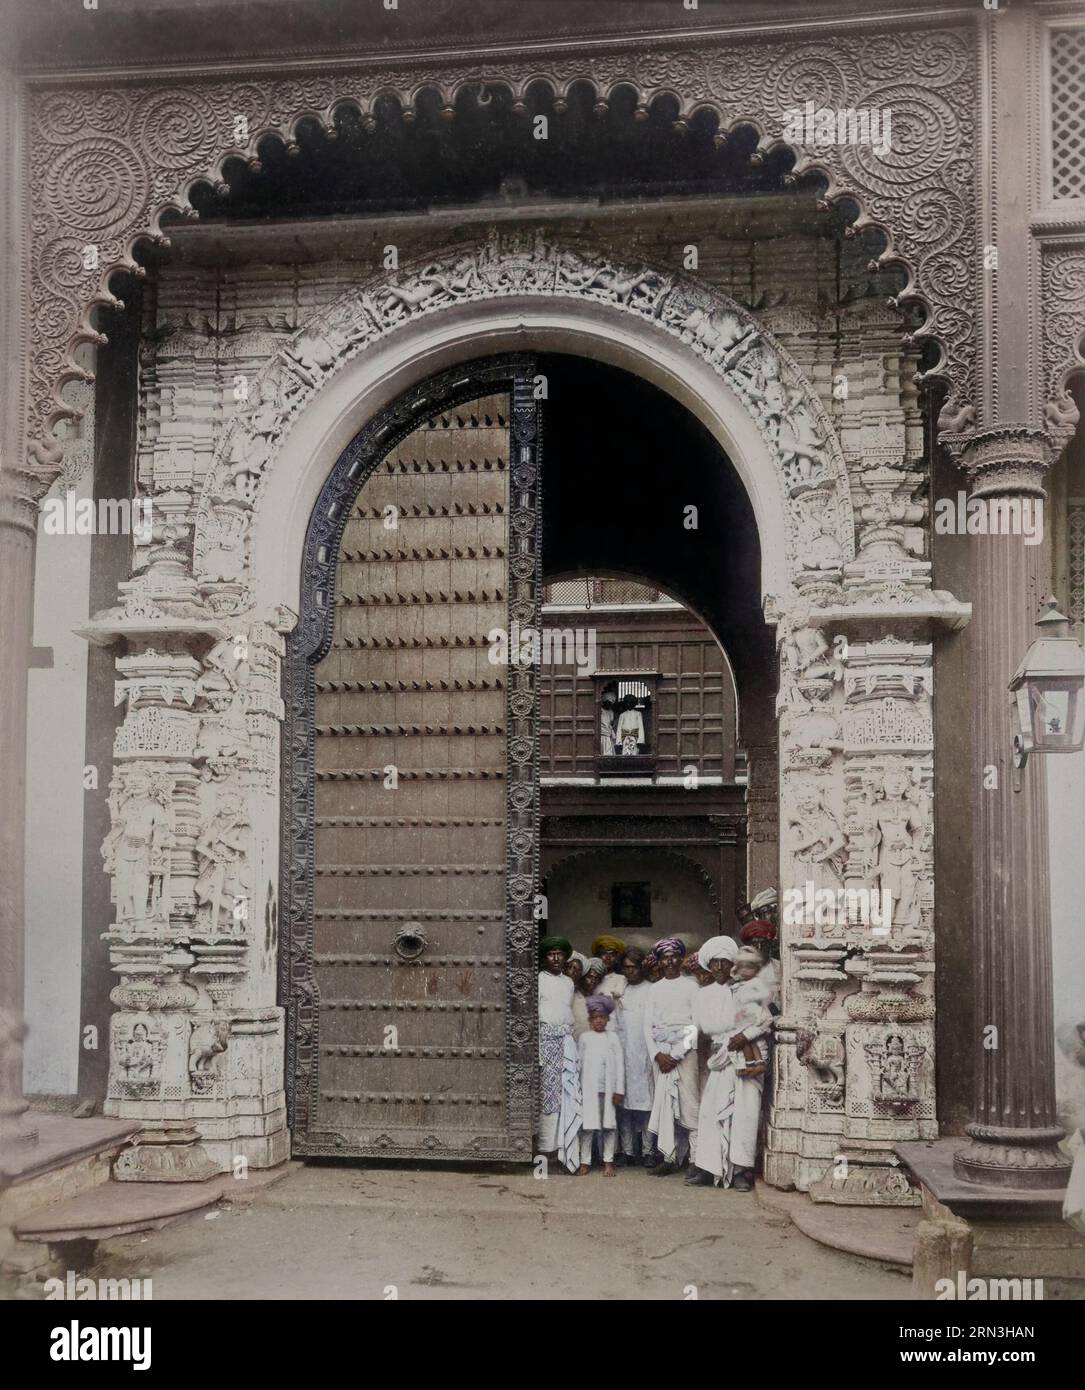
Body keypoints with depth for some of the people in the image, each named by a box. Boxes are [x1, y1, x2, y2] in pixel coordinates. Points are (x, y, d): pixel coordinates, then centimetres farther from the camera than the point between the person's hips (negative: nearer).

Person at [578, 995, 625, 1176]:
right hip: (589, 1088, -1)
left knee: (610, 1124, 1)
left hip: (609, 1088, 1)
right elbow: (579, 1063, 7)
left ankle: (608, 1161, 8)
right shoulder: (585, 1038, 7)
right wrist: (577, 1087, 3)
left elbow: (620, 1064, 3)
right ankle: (585, 1162, 4)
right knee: (588, 1125, -1)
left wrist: (619, 1090, -3)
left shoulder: (612, 1037, 6)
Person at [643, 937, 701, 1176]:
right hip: (660, 1051, 4)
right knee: (663, 1103, -1)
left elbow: (696, 1024, -3)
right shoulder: (655, 988, 14)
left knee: (689, 1102, -9)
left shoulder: (691, 986, 3)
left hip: (684, 1049, -4)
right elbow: (648, 1024, 10)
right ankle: (670, 1158, 2)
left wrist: (675, 1055, -9)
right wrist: (657, 1055, -4)